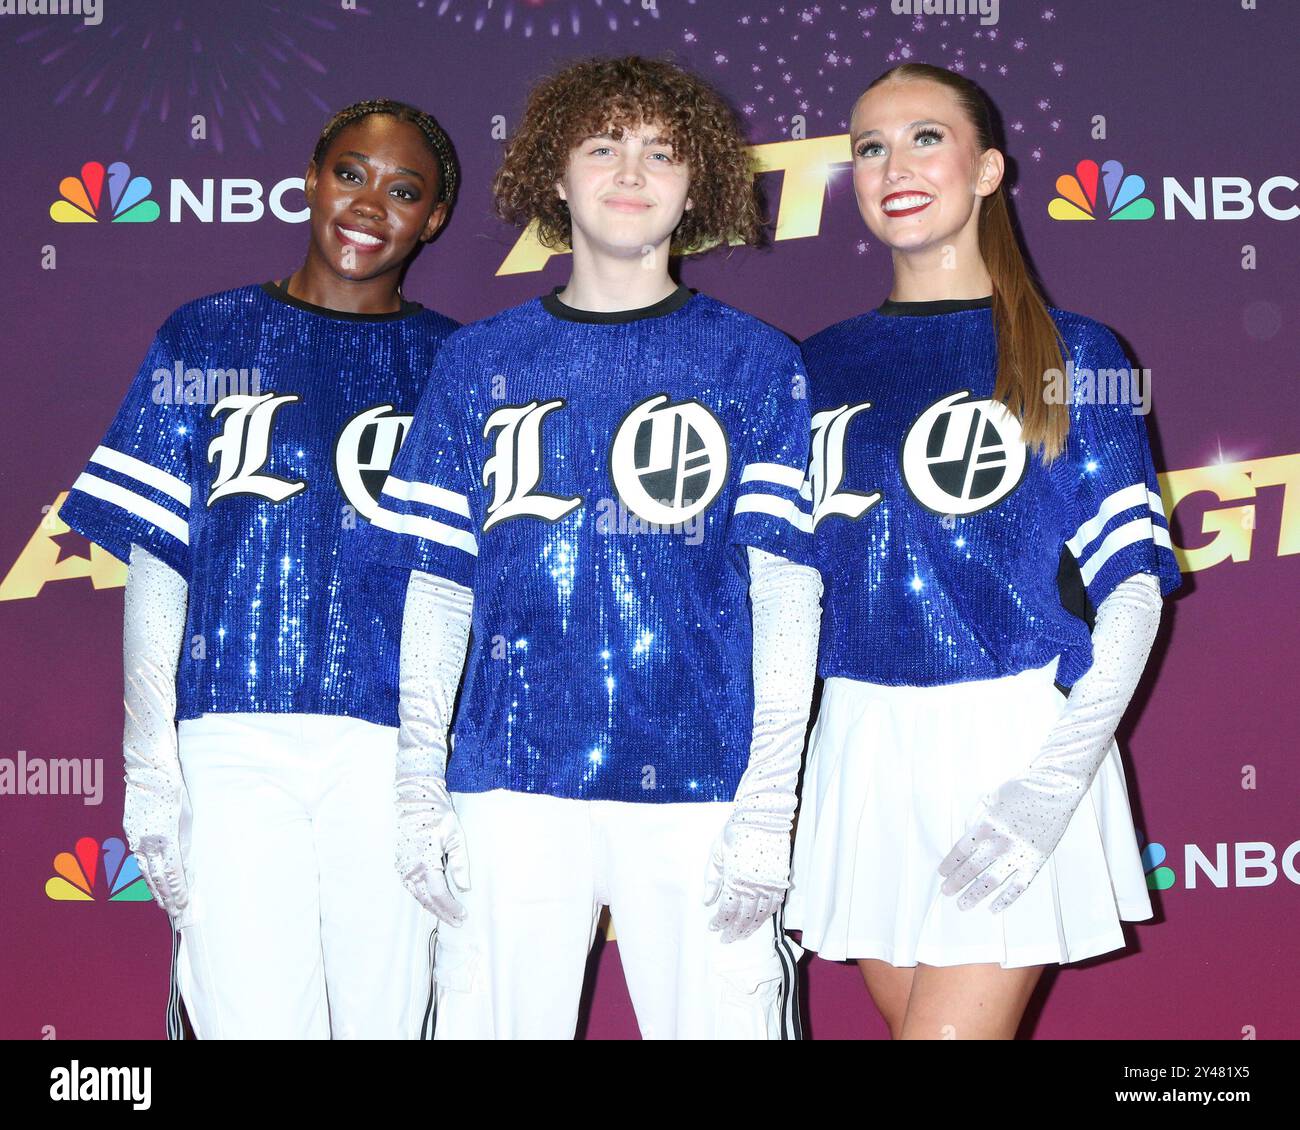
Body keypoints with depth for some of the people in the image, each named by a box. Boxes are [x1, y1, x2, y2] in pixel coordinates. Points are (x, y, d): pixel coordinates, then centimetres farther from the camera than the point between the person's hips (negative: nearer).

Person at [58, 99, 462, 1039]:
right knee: (248, 1019, -3)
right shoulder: (206, 337, 11)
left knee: (386, 1015, 3)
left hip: (396, 748, 0)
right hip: (232, 743, 0)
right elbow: (155, 564, 7)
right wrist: (150, 771, -1)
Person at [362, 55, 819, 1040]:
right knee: (497, 1021, 5)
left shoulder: (756, 362, 6)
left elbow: (787, 591, 0)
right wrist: (419, 792, 3)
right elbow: (437, 588, 10)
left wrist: (768, 809, -8)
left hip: (698, 783, -1)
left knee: (718, 1017, 1)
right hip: (511, 782, 1)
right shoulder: (479, 361, 11)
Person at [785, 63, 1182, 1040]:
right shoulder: (823, 366, 11)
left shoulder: (1071, 354, 1)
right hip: (862, 748, 4)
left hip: (1017, 740, -3)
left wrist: (1057, 775, -18)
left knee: (953, 1025, -9)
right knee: (914, 1017, 12)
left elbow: (1132, 580, -4)